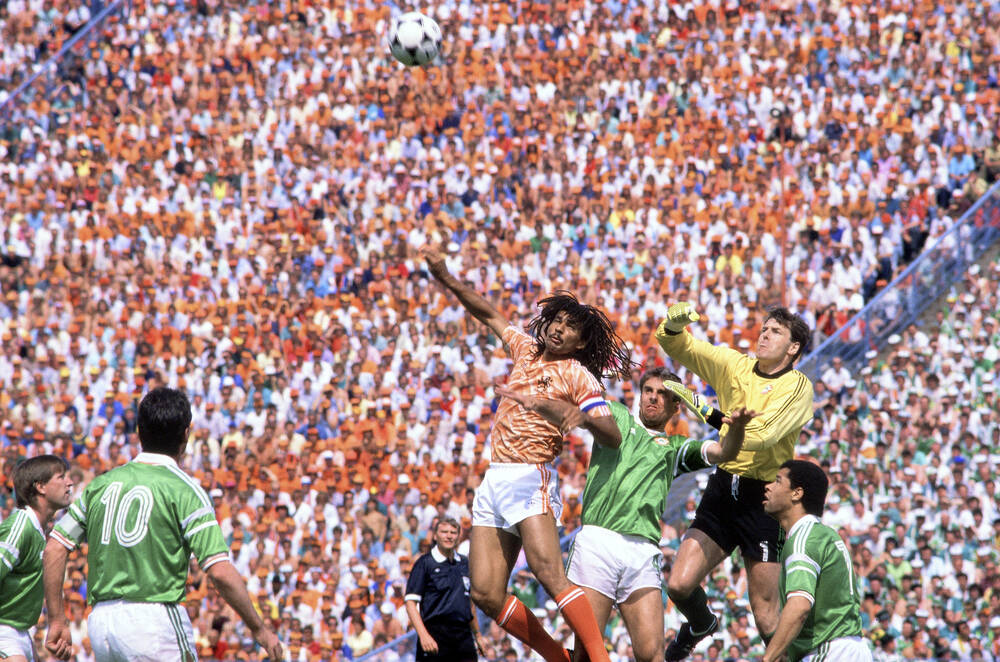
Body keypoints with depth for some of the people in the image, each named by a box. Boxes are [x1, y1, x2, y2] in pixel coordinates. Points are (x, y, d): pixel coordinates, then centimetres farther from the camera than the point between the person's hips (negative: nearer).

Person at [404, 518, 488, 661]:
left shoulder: (465, 563, 16)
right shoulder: (424, 563, -1)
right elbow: (410, 603, -8)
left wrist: (478, 635, 28)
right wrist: (423, 635, -20)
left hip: (464, 636, 5)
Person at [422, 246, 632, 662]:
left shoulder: (578, 376, -2)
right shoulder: (527, 350, 17)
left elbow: (613, 436, -12)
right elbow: (488, 315, 30)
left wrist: (585, 417, -32)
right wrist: (446, 278, 23)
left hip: (530, 480, -7)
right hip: (494, 481, 7)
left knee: (549, 574, -26)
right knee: (486, 595, -1)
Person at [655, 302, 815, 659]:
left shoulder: (798, 387, -6)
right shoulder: (733, 365, 7)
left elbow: (763, 433, -21)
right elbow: (676, 345, 5)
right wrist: (674, 323, -17)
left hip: (764, 498, -4)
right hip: (723, 487, 4)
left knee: (765, 613, -4)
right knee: (680, 585, -3)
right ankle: (702, 624, 30)